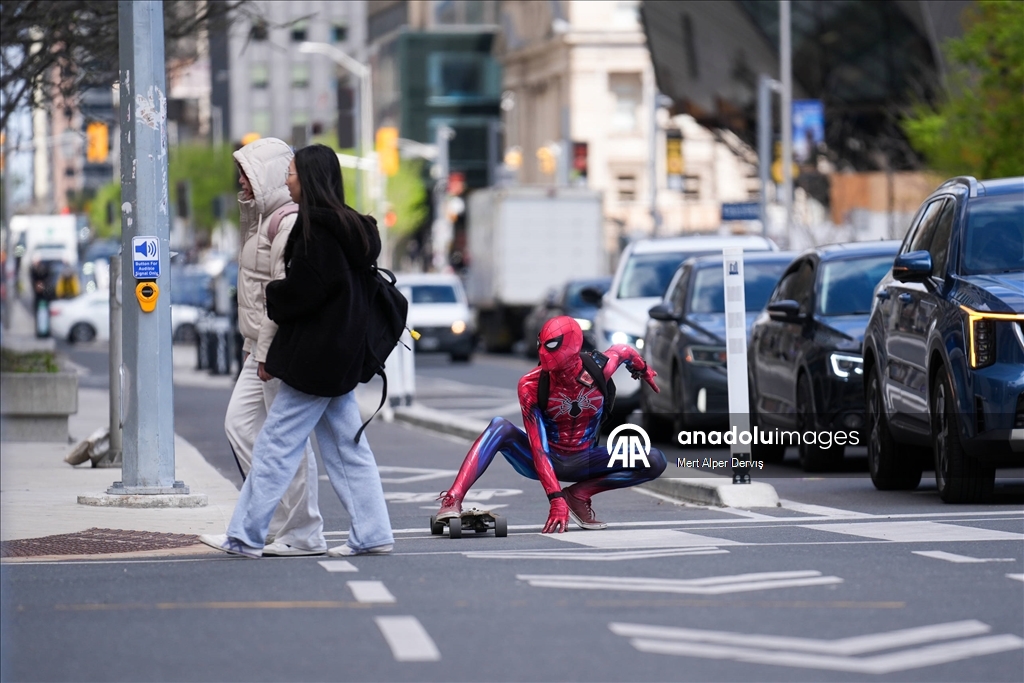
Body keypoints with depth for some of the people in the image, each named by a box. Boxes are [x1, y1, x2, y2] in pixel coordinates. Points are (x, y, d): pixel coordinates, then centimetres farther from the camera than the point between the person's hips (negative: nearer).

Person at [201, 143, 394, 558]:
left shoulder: (315, 229, -15)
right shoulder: (346, 227, 14)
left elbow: (301, 291, -20)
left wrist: (268, 301, 1)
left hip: (314, 358, -10)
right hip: (340, 356, 10)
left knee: (275, 445, -5)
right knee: (346, 447, 11)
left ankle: (245, 536, -2)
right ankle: (371, 534, 9)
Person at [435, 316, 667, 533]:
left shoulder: (600, 367, -18)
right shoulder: (530, 386, -23)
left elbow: (624, 351, 7)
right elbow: (538, 449, -26)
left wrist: (643, 369, 31)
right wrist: (556, 499, -35)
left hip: (583, 461, 3)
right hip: (546, 461, -2)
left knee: (655, 462, -19)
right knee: (500, 427, -33)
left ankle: (578, 495, -12)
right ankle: (453, 501, -46)